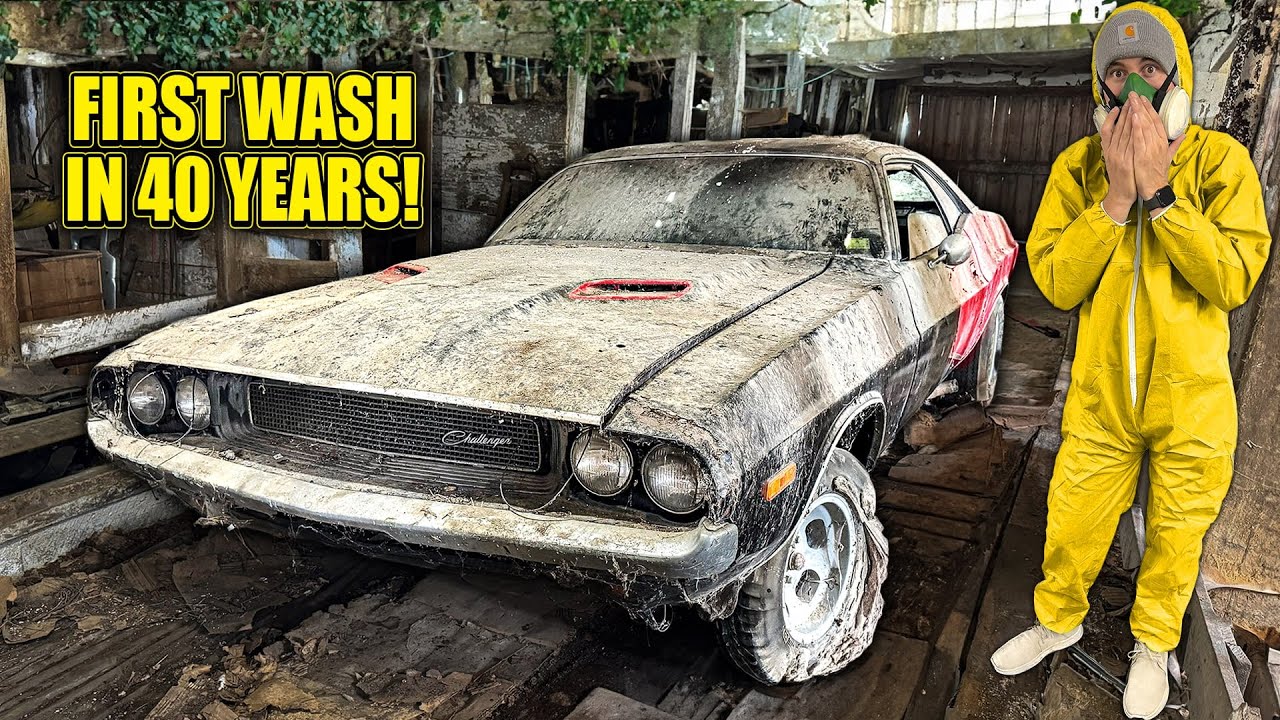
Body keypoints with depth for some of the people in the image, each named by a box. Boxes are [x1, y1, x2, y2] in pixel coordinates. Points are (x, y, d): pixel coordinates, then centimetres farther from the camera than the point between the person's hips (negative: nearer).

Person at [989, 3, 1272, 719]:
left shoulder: (1219, 159, -6)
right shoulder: (1078, 166, -2)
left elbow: (1234, 279, -17)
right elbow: (1056, 281, -11)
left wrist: (1159, 191, -22)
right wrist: (1116, 197, -20)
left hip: (1192, 399, -1)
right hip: (1101, 397, 1)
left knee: (1175, 535, 16)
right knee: (1072, 527, 12)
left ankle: (1154, 644, 41)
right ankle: (1059, 620, 40)